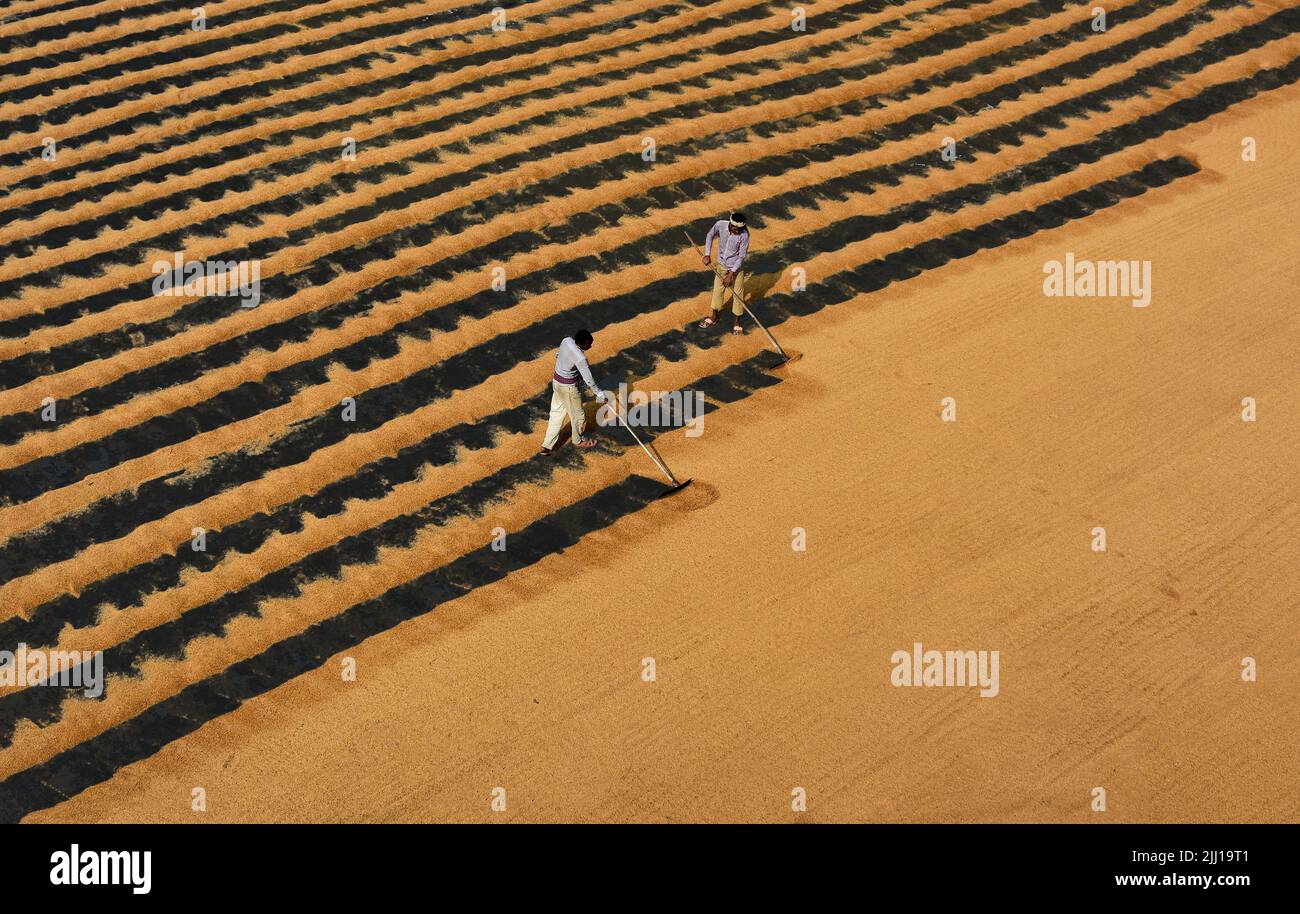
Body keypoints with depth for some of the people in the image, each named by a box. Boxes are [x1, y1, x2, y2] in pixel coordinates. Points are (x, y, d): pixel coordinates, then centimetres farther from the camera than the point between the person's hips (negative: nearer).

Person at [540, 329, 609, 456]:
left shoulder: (566, 340, -12)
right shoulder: (580, 358, -33)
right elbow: (588, 379, -26)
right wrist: (600, 394, -16)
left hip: (556, 381, 7)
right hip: (568, 387, -7)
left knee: (556, 414, 19)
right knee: (578, 414, 19)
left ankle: (547, 445, 24)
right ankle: (578, 440, 44)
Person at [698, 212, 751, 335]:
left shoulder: (744, 235, -29)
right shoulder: (720, 224, -21)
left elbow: (741, 257, -21)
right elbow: (710, 235, 0)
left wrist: (731, 274, -20)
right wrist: (707, 255, -6)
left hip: (736, 268, -4)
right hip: (721, 265, 4)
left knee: (738, 294, 7)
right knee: (717, 290, 18)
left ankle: (737, 322, 26)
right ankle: (714, 317, 39)